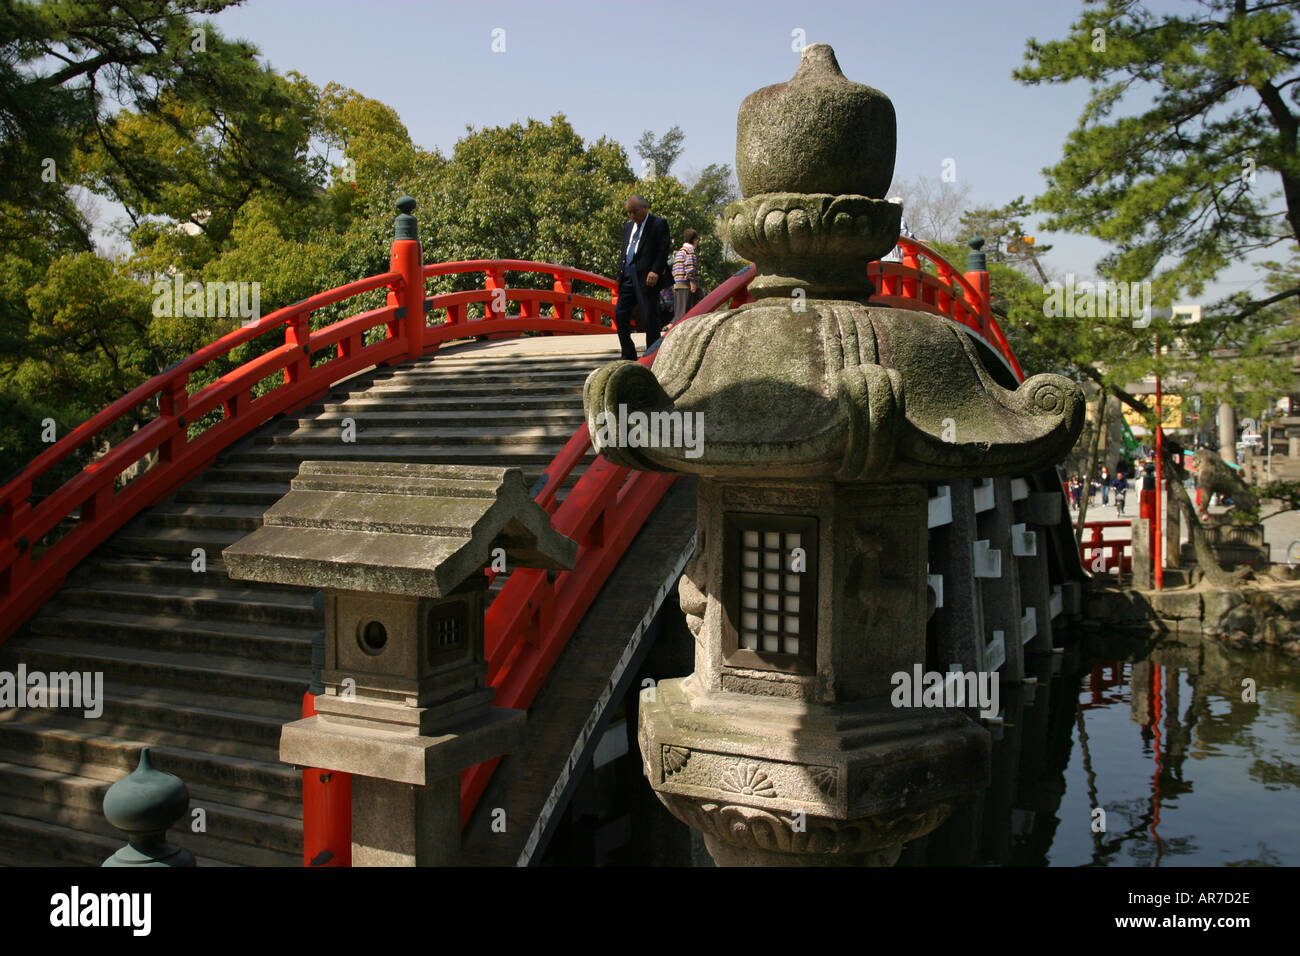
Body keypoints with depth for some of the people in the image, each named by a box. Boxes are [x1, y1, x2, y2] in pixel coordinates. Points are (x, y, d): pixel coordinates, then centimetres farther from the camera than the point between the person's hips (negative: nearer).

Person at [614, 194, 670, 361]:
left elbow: (663, 250, -8)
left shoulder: (659, 223, 0)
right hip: (628, 276, 7)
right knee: (620, 313, 2)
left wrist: (655, 271, -19)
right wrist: (620, 272, 10)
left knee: (649, 317, -6)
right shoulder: (628, 227, 22)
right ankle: (628, 356, 10)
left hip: (646, 276, -7)